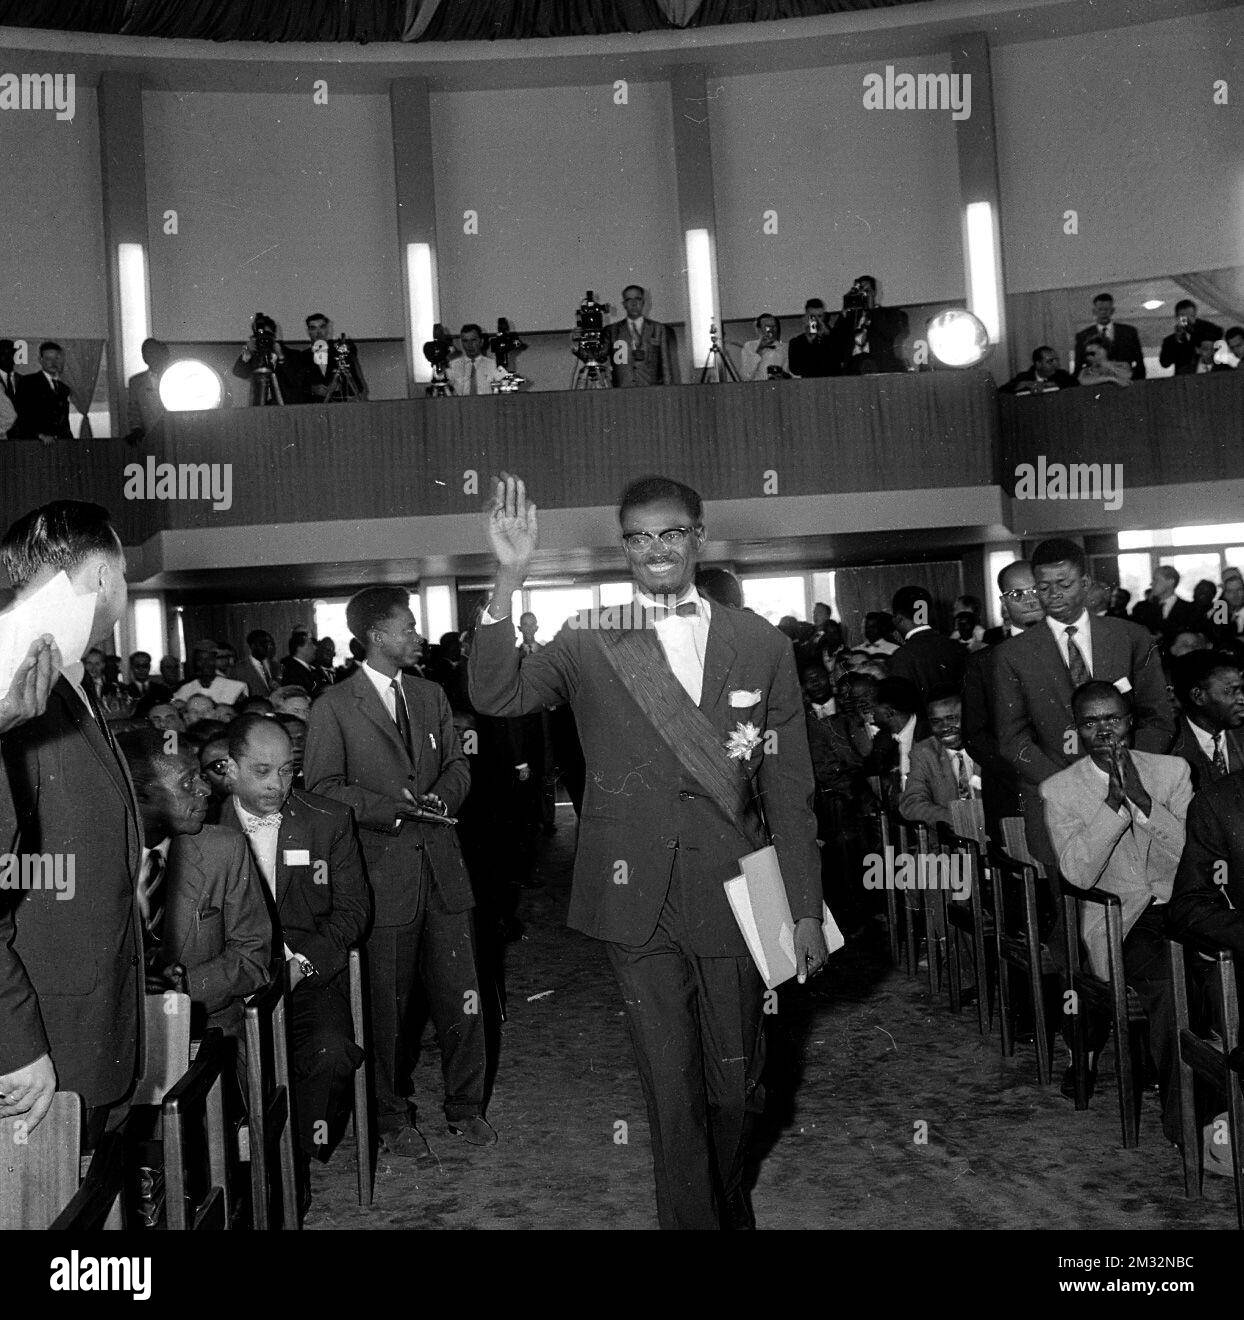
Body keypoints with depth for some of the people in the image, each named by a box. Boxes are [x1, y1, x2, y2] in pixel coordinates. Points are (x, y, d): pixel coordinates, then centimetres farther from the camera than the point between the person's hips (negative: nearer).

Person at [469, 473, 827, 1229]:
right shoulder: (588, 643, 0)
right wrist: (510, 580, -25)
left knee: (736, 1083, 16)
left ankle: (733, 1208, 44)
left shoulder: (763, 646, 2)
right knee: (672, 1088, 9)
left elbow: (790, 792, 4)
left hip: (732, 896, 2)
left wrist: (806, 910, 3)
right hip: (640, 903, -1)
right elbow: (497, 697, -14)